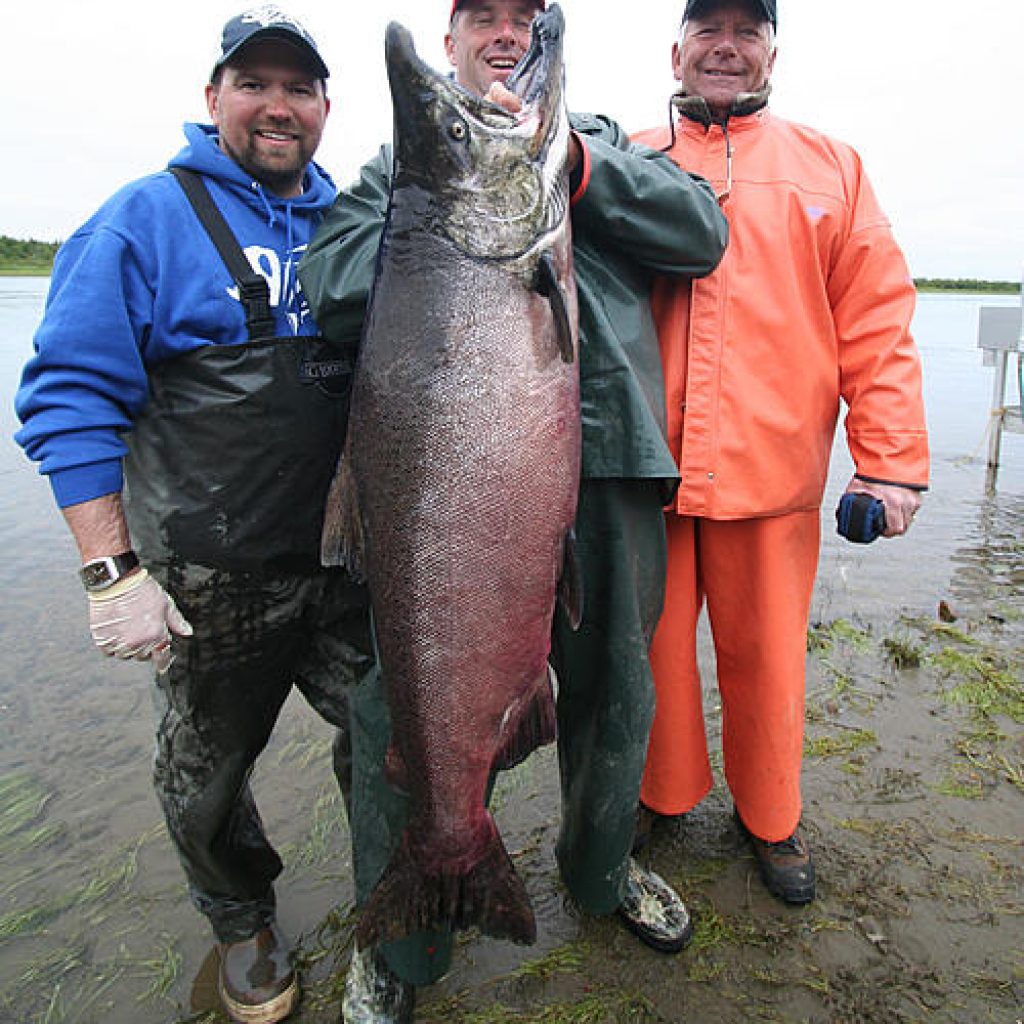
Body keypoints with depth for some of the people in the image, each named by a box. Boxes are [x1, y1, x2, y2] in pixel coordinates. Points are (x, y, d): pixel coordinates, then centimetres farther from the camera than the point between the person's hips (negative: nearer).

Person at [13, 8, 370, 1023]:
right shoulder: (148, 219, -5)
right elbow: (73, 398, -9)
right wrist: (113, 570, -15)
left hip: (353, 561, 4)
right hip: (215, 585, -3)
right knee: (203, 783, 14)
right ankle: (244, 922, 45)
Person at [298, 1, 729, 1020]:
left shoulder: (597, 142, 20)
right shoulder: (400, 160, 15)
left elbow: (701, 233, 4)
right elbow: (330, 289, -1)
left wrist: (569, 158, -6)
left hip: (606, 462, 3)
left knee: (612, 687, 16)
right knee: (403, 704, 2)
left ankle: (601, 868, 46)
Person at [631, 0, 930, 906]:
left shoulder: (829, 167, 11)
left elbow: (877, 320, 4)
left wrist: (890, 460, -2)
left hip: (772, 467, 0)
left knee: (766, 652, 11)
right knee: (653, 646, 11)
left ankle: (770, 818, 34)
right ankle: (661, 795, 35)